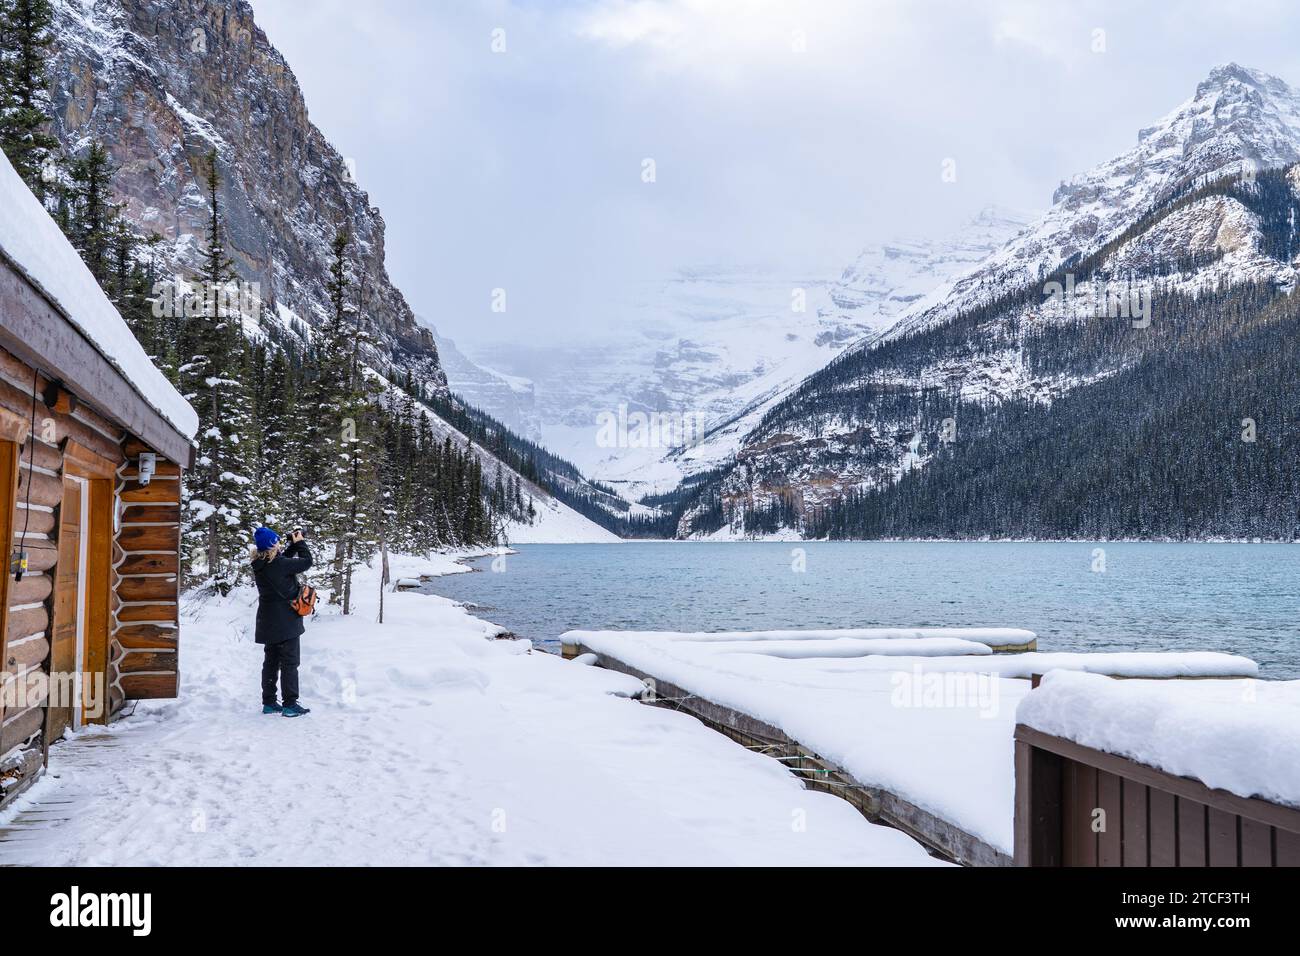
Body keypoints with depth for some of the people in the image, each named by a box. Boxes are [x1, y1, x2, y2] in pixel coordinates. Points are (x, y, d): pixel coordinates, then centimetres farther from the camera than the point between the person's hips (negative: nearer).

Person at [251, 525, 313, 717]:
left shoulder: (259, 564, 1)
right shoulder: (278, 564, -22)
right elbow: (306, 562, -13)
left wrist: (293, 544, 10)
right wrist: (300, 542, 0)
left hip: (268, 622, 8)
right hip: (285, 620, -8)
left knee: (271, 661, 15)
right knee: (290, 662, 0)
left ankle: (269, 702, 20)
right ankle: (290, 704, 1)